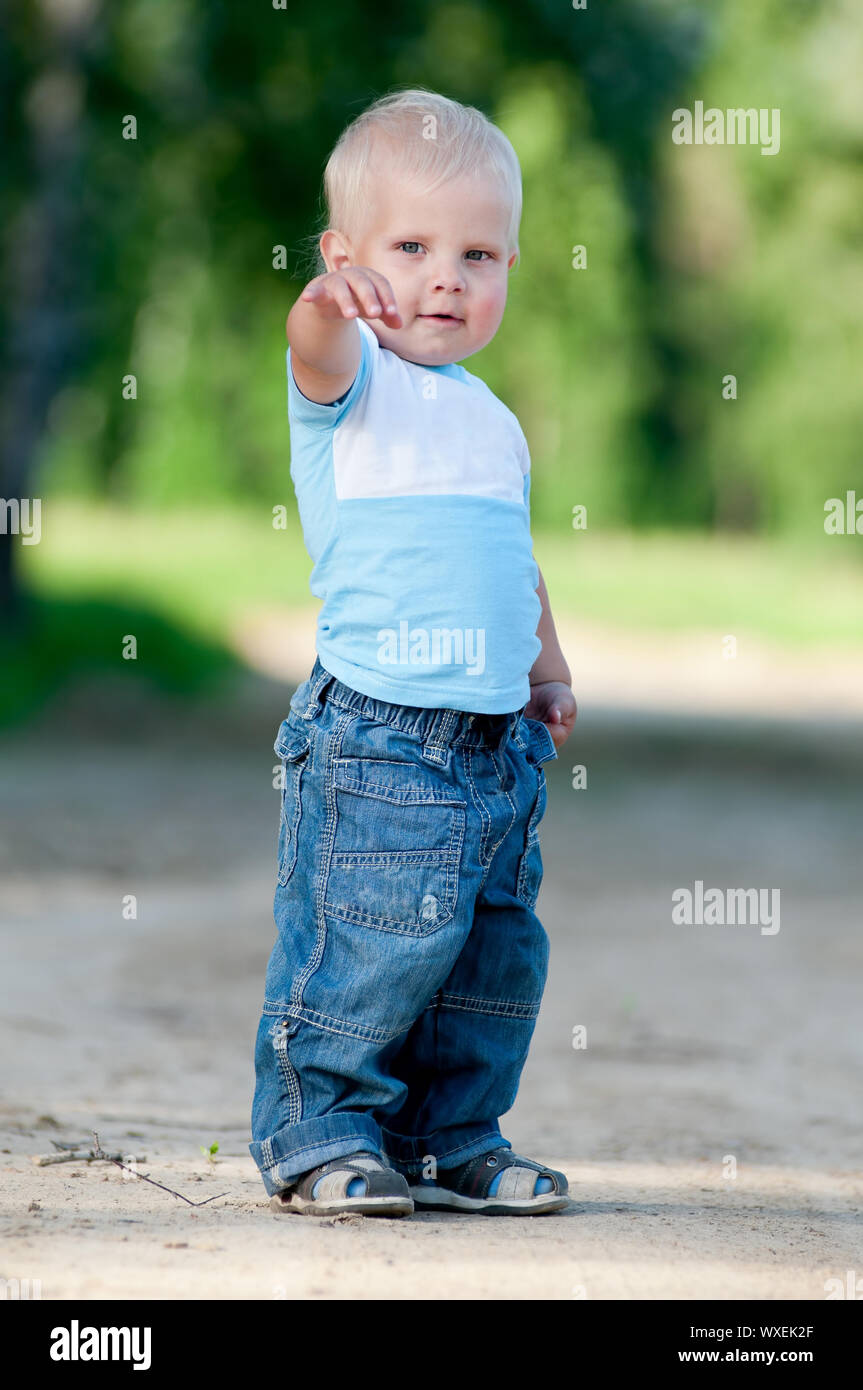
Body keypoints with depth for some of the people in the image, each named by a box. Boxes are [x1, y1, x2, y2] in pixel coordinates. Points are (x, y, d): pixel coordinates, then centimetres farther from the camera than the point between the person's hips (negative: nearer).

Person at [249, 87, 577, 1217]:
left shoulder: (493, 420, 18)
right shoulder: (355, 383, -4)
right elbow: (316, 349, -29)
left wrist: (547, 671, 25)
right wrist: (333, 303, -51)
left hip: (498, 739, 7)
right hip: (378, 734, -7)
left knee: (497, 950, 12)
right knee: (370, 943, -10)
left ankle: (453, 1139, 24)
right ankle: (316, 1132, 4)